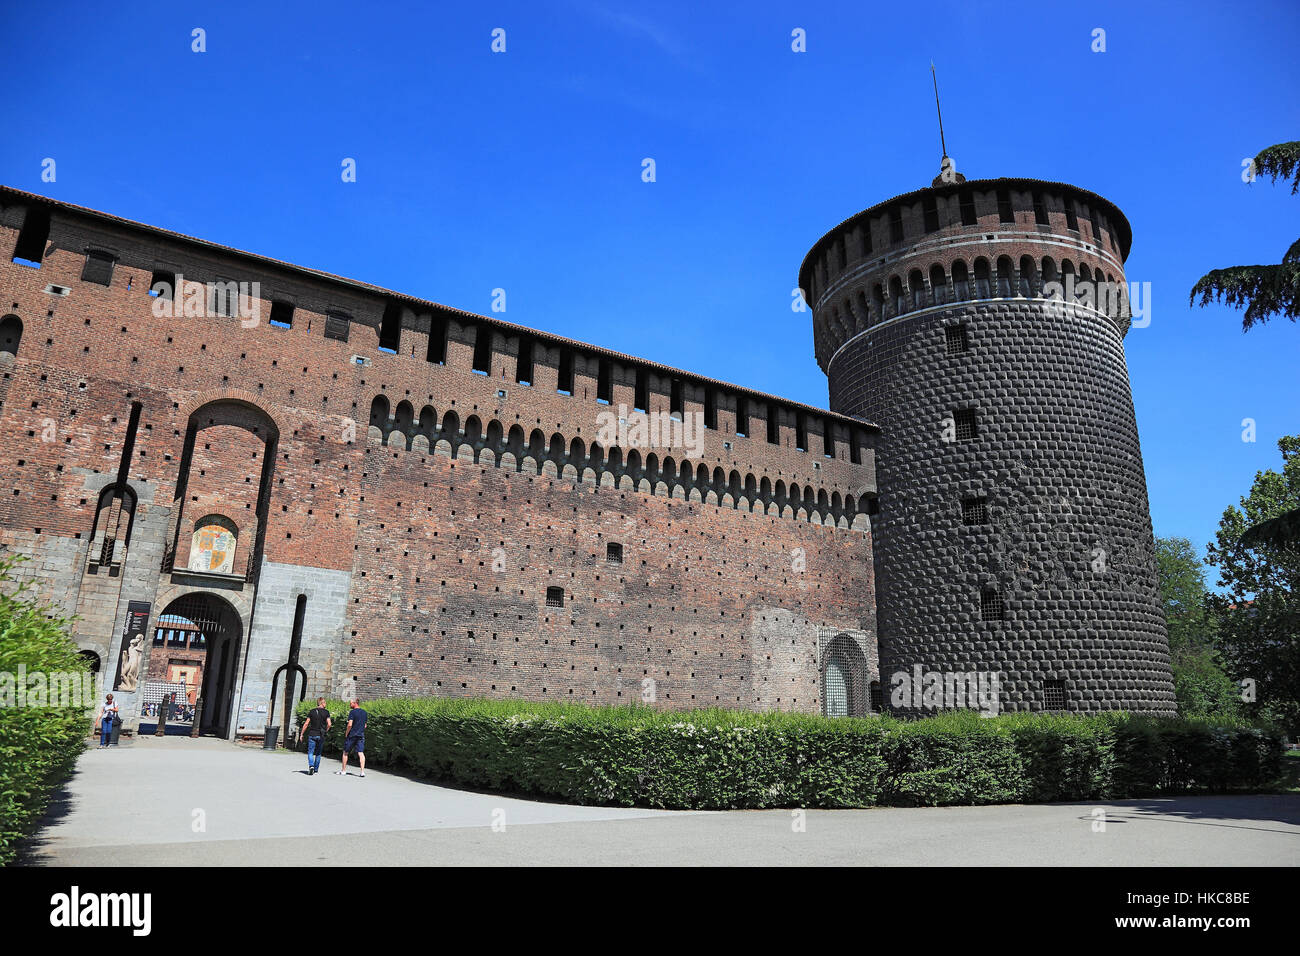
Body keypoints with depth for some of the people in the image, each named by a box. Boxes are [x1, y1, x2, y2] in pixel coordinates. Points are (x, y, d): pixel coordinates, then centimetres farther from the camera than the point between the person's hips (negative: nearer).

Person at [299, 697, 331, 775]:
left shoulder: (312, 711, 1)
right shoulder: (326, 712, -1)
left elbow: (306, 724, -1)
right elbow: (329, 724, -8)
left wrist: (301, 734, 6)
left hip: (312, 734, -1)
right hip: (321, 736, 1)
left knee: (310, 752, 3)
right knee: (318, 753, 14)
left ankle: (311, 766, -19)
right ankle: (315, 770, 18)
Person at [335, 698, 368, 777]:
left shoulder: (352, 712, -10)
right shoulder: (364, 713, 10)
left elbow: (350, 724, -17)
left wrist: (346, 733, -6)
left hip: (352, 735, -5)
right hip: (361, 735, 5)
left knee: (345, 752, 13)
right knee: (361, 753, -2)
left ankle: (343, 770, 22)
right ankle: (362, 771, -11)